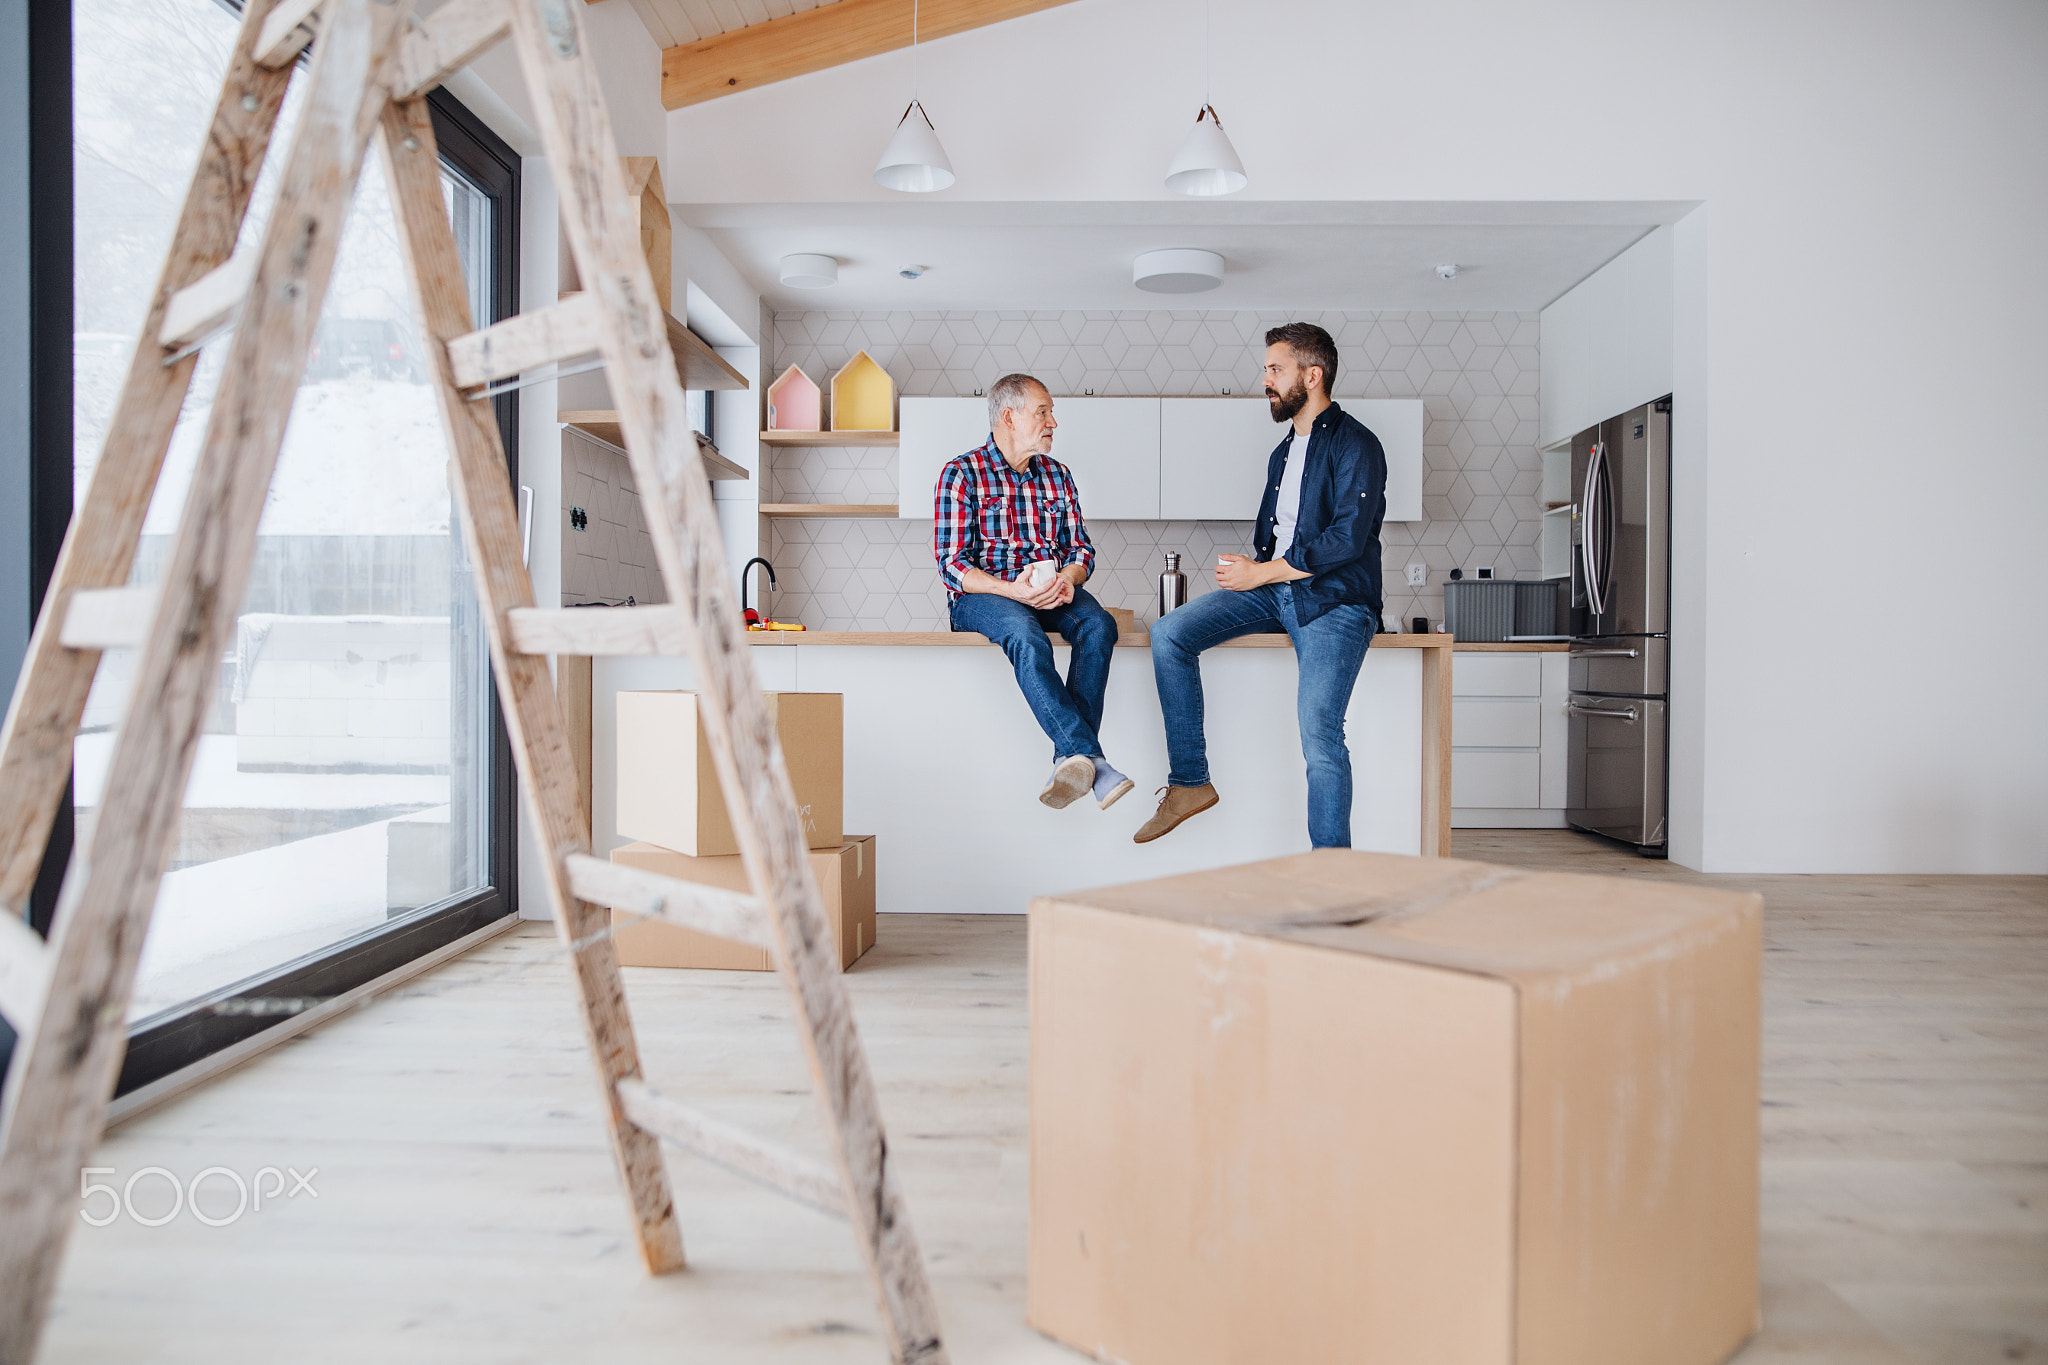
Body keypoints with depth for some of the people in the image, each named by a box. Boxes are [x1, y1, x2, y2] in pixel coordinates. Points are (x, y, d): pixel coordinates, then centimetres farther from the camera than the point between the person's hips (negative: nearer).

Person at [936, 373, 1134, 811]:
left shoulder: (1056, 474, 18)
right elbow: (952, 565, -7)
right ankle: (1092, 761, -45)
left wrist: (1068, 578, -9)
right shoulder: (961, 474, 1)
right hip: (983, 594, -4)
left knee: (1099, 625, -29)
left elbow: (1081, 546, 16)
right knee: (1027, 637, -38)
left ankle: (1071, 758, -36)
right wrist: (1013, 590, -23)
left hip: (1053, 591, 5)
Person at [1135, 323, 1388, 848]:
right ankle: (1189, 783, -6)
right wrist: (1245, 569, 6)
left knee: (1319, 732, -21)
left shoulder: (1355, 445, -6)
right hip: (1273, 590, 8)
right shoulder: (1282, 453, 22)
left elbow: (1348, 538, -17)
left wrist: (1261, 572, -14)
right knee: (1169, 634, -12)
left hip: (1333, 599, -8)